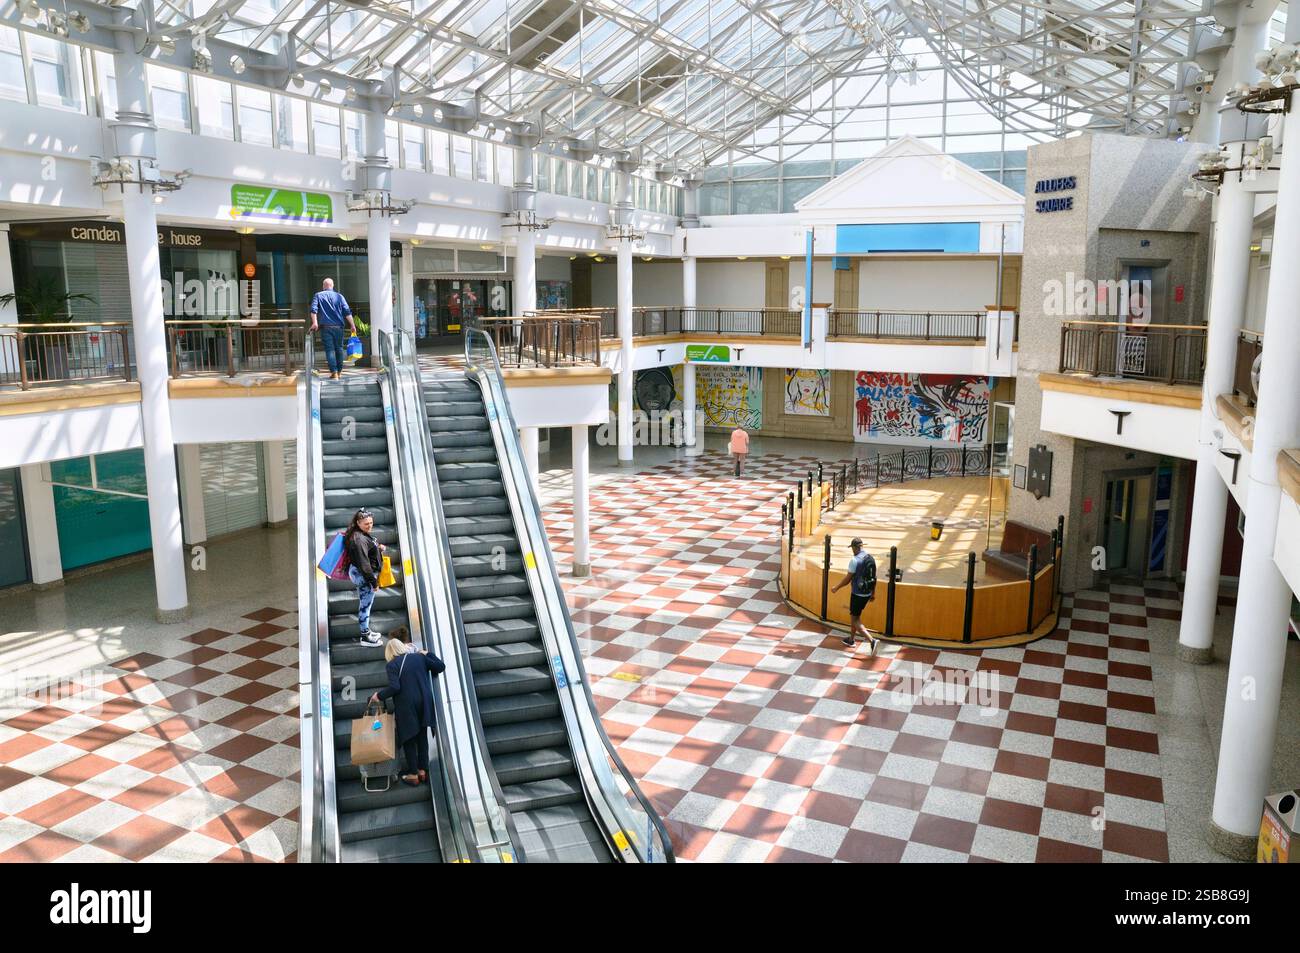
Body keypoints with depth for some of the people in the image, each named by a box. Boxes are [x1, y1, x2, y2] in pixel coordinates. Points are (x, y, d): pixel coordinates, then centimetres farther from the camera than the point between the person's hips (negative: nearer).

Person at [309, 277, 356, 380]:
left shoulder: (318, 296, 5)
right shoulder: (339, 296, 8)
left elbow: (313, 310, -8)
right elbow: (347, 312, 1)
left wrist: (315, 323, -10)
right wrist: (352, 325, 1)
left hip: (325, 327, -1)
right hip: (338, 327, 2)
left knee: (329, 349, -1)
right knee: (339, 348, 14)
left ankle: (334, 373, -11)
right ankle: (339, 371, 20)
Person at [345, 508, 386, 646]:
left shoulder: (362, 535, 8)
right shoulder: (359, 539, -24)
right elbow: (363, 563, -26)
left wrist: (378, 546, 8)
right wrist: (373, 581, -21)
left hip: (359, 574, 10)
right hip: (363, 576, -10)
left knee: (365, 603, 19)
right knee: (365, 604, -1)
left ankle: (366, 631, 32)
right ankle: (365, 636, 8)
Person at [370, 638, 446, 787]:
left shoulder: (391, 665, -8)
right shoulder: (420, 657, 4)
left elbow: (394, 687, -18)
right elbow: (440, 667, 4)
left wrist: (379, 695, -4)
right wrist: (427, 654, 15)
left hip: (406, 706, -4)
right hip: (424, 704, 4)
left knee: (408, 740, 8)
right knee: (422, 737, 15)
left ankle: (413, 775, 12)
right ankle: (423, 771, 21)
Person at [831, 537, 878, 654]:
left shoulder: (855, 560, -20)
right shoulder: (871, 558, 3)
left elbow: (847, 579, -17)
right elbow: (873, 577, 10)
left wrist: (836, 588, -2)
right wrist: (873, 593, 20)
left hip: (857, 594, -8)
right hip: (867, 594, 8)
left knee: (855, 620, 0)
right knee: (854, 615, 24)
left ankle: (872, 640, -14)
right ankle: (851, 639, 35)